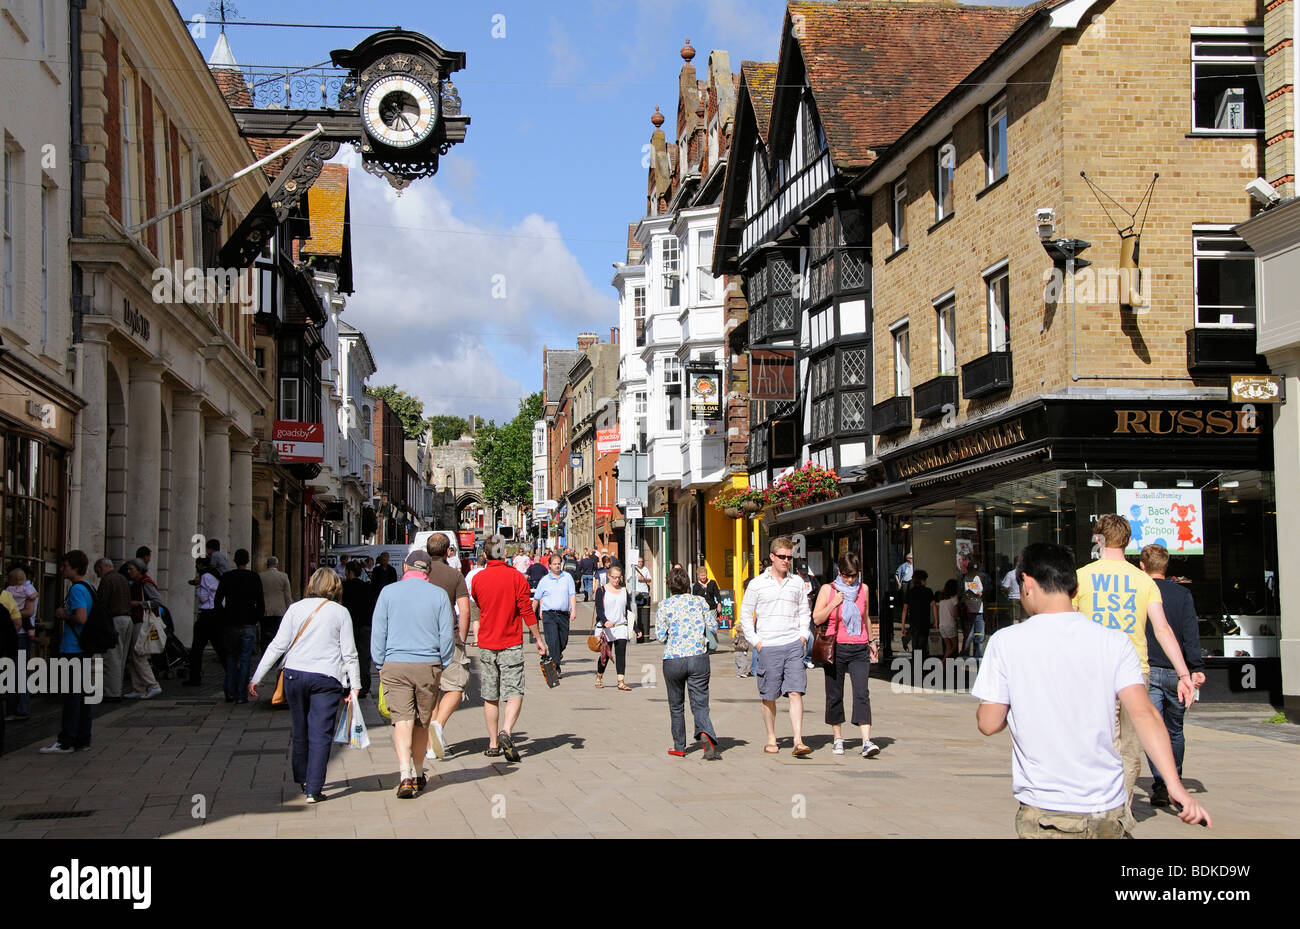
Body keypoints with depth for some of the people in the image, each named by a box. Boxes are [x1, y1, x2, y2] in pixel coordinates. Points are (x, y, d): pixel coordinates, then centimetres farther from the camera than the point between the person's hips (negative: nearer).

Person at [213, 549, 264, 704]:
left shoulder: (226, 577, 1)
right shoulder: (254, 578, -2)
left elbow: (217, 601, 0)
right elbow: (260, 602, -3)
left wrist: (223, 618, 9)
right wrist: (258, 618, 8)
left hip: (231, 623, 2)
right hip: (249, 625, -1)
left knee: (231, 658, 14)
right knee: (245, 659, 1)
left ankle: (230, 692, 7)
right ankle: (241, 695, -2)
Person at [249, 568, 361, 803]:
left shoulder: (296, 608, 5)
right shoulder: (340, 612, 2)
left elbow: (277, 646, 1)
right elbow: (349, 653, 0)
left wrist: (256, 679, 4)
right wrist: (354, 685, 6)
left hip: (294, 675, 2)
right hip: (326, 678, -2)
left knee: (299, 730, 16)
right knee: (320, 733, -1)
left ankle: (302, 779, 30)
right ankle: (313, 790, -5)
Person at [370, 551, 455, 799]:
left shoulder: (388, 592, 0)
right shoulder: (439, 594, 0)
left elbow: (378, 632, 1)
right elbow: (447, 635, 1)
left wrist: (380, 664, 11)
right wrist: (441, 664, 14)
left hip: (395, 666, -1)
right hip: (428, 666, 1)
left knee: (402, 721, -5)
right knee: (422, 722, 14)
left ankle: (405, 776, -21)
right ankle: (418, 775, 25)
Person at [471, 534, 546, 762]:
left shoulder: (478, 579, 1)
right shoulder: (515, 577, -8)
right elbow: (526, 610, -8)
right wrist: (538, 638, -1)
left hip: (486, 644, 3)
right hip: (511, 644, -3)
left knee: (490, 697, 10)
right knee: (515, 692, -2)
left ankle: (493, 744, 13)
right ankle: (506, 731, -24)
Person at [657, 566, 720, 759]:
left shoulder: (665, 606, -4)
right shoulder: (699, 602, 2)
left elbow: (660, 636, -5)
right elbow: (713, 626, 4)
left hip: (673, 660, -1)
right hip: (699, 657, 1)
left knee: (676, 705, 15)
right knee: (700, 705, 1)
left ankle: (679, 747, 20)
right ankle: (705, 734, -28)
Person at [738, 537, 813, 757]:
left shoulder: (797, 582, 10)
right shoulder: (757, 584, 2)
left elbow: (804, 611, 21)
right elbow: (745, 614, 6)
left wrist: (803, 635, 9)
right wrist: (755, 641, -2)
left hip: (793, 645, 1)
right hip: (768, 647, -1)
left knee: (796, 692, -10)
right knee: (768, 697, 6)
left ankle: (798, 742, -13)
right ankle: (771, 739, 20)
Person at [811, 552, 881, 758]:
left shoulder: (863, 589, 9)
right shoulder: (828, 589, 0)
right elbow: (817, 619, -1)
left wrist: (871, 641, 26)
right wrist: (833, 604, -13)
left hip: (859, 649, 1)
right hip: (835, 648, -1)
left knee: (862, 694, -12)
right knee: (835, 695, 6)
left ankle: (867, 742, -19)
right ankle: (838, 739, 20)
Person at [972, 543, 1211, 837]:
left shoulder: (1005, 642, -6)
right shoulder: (1115, 643, 0)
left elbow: (989, 724, -4)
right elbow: (1144, 713, -11)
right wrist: (1175, 785, -15)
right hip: (1108, 813, 3)